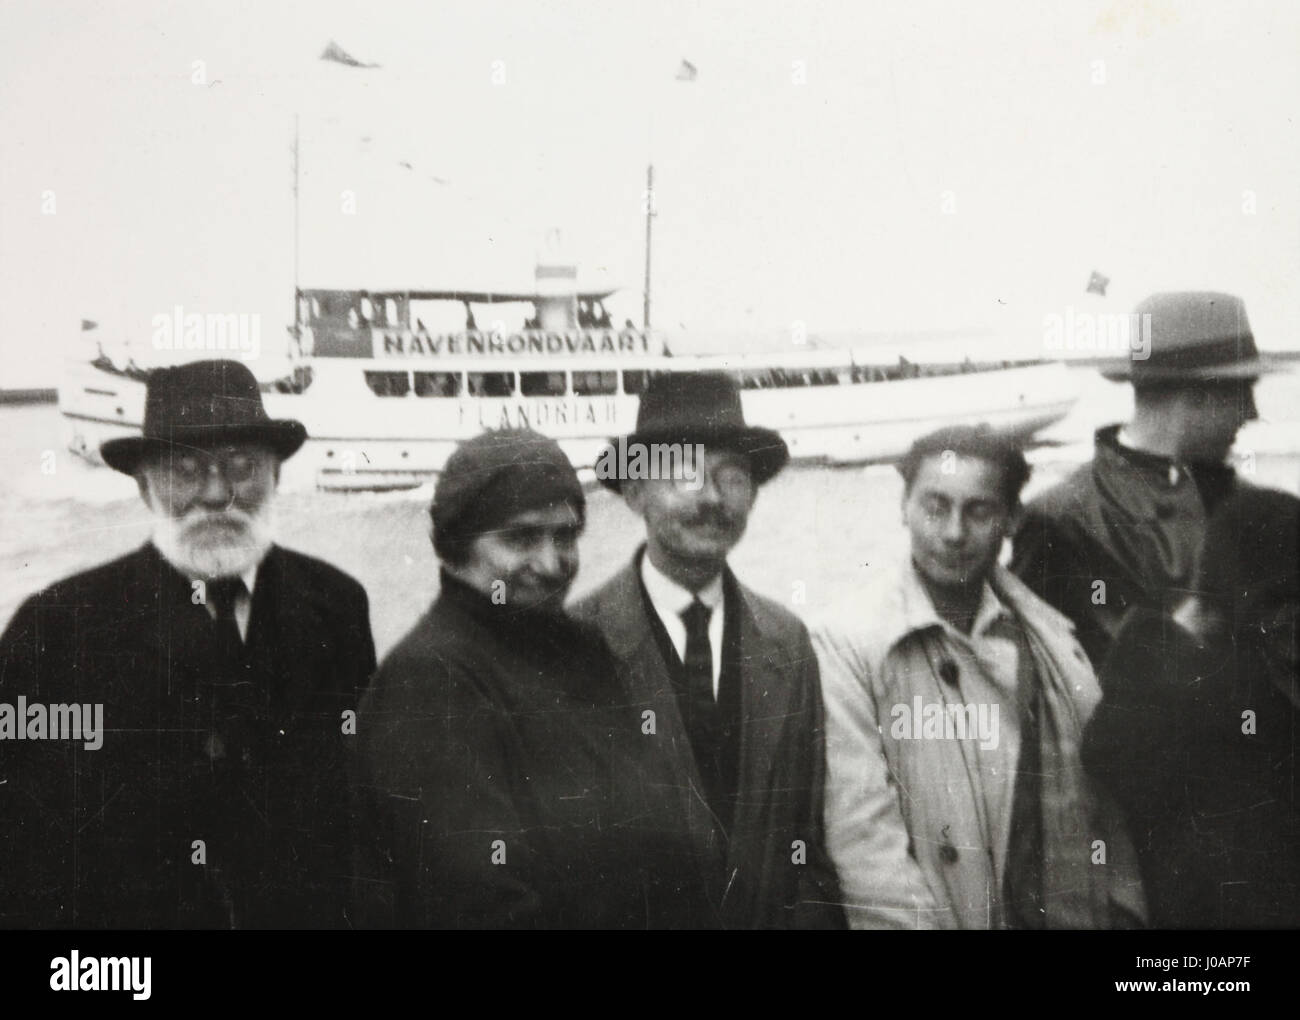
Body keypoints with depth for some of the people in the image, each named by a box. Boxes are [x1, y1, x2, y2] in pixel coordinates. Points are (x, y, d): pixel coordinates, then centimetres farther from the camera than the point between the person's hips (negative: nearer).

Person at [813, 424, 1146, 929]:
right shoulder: (846, 645, -10)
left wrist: (1123, 911, -1)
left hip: (1070, 916, 4)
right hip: (947, 915, -4)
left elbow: (1104, 797, 6)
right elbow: (861, 830, -16)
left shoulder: (1052, 637, 5)